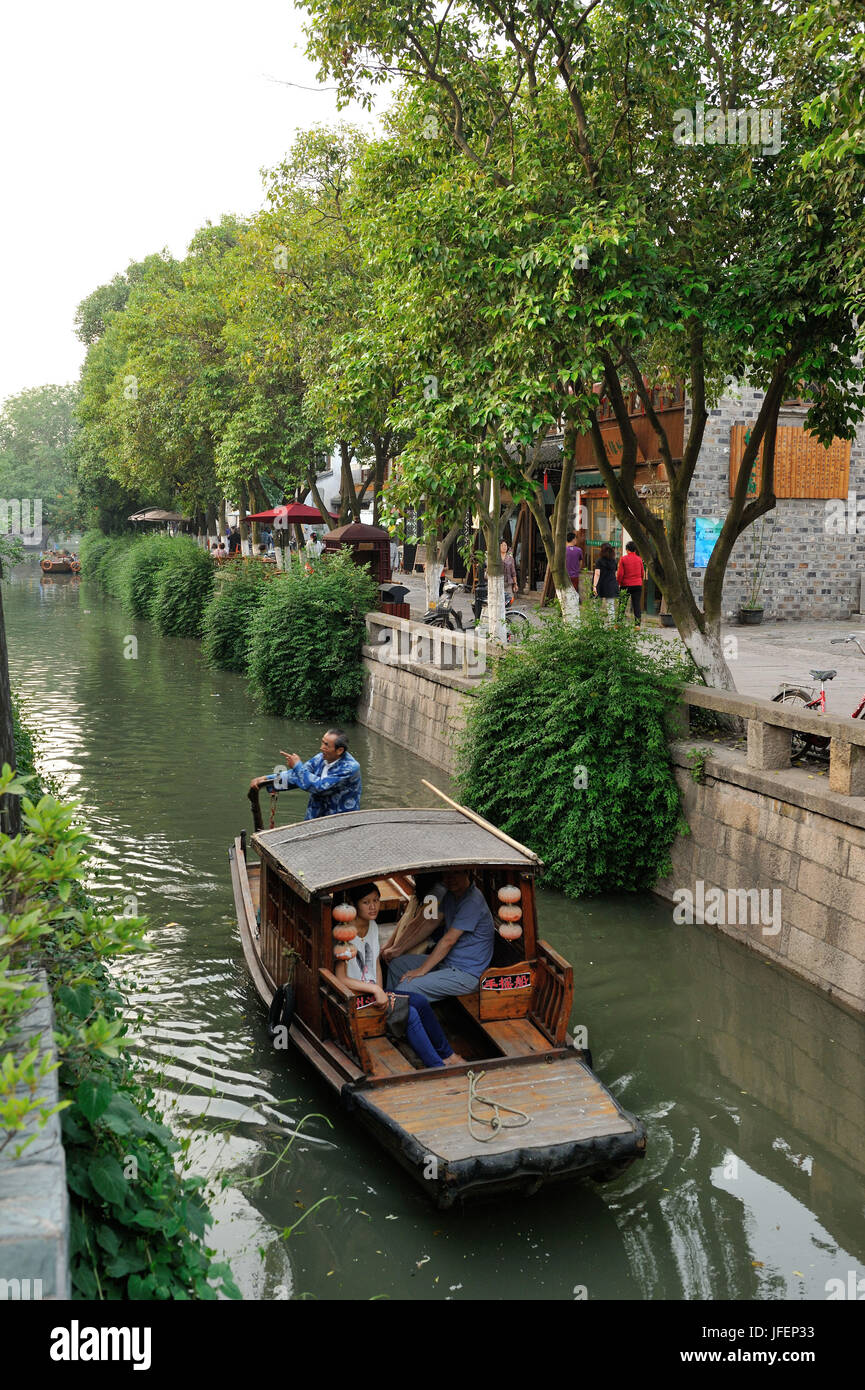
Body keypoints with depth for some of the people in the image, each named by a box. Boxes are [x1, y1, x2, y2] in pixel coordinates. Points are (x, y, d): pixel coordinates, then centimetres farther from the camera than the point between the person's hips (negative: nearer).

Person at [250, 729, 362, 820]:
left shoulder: (350, 767, -20)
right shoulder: (321, 758, 5)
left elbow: (320, 787, -23)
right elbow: (295, 776, 8)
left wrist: (298, 765, -14)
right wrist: (266, 779, -3)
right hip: (315, 819, 7)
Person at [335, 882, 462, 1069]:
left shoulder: (372, 926, 6)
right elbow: (340, 979, -25)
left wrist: (381, 992, -3)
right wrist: (375, 990, -25)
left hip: (373, 990, 8)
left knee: (420, 1001, -7)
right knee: (410, 1014, -20)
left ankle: (447, 1055, 7)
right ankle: (437, 1067, -11)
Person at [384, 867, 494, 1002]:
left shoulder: (472, 901, -22)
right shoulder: (450, 895, 8)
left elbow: (449, 940, -23)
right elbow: (429, 924, 13)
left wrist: (421, 970, -20)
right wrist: (398, 949, 8)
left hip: (466, 974, -10)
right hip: (447, 962, 10)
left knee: (406, 987, -22)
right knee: (396, 964, 13)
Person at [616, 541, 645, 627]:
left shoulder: (623, 559, -6)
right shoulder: (639, 559, 2)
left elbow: (620, 574, -7)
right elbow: (642, 573, 8)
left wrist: (619, 583, 7)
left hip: (626, 585, -2)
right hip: (638, 585, 2)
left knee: (623, 605, 7)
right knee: (636, 605, 4)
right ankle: (637, 624, -1)